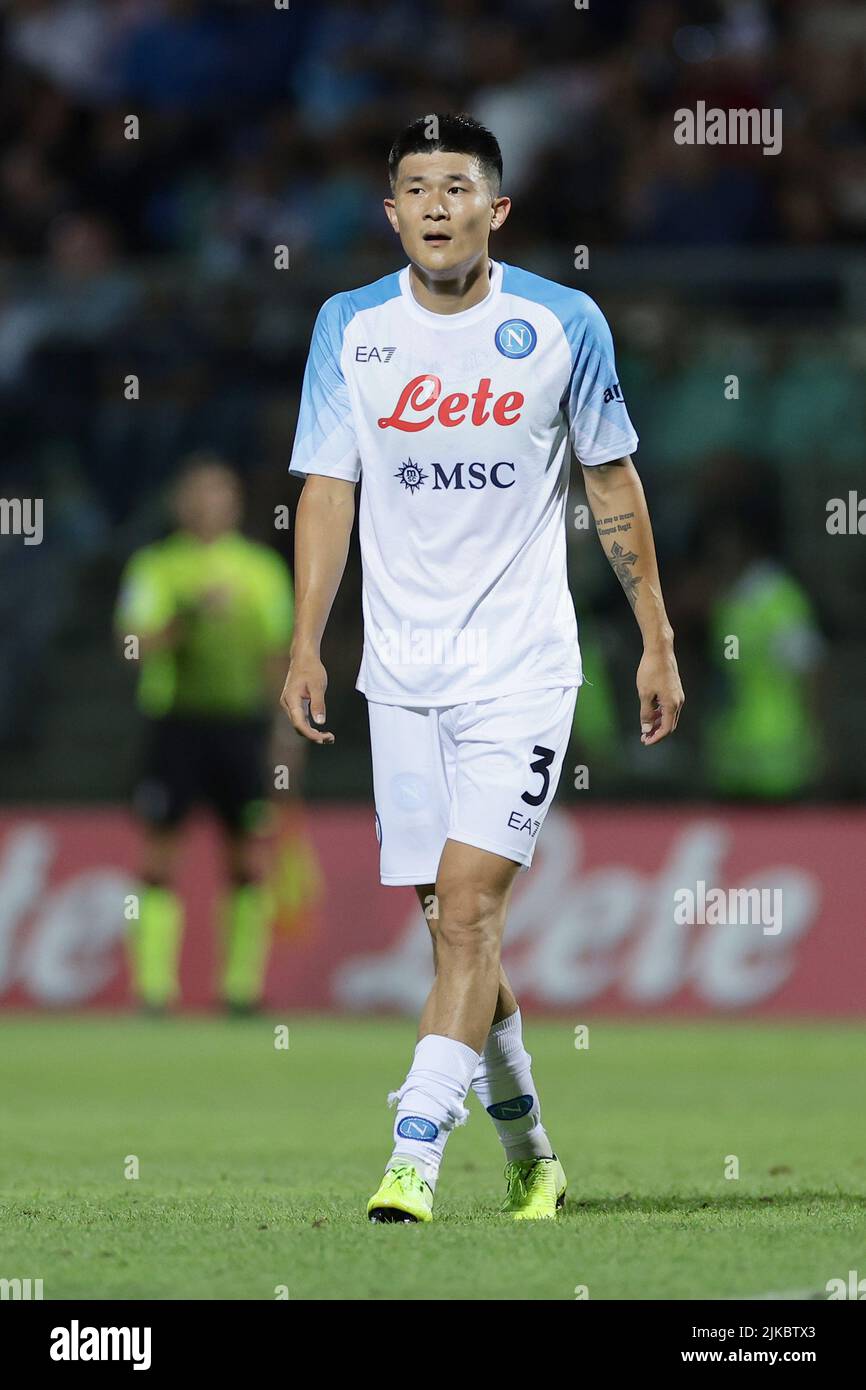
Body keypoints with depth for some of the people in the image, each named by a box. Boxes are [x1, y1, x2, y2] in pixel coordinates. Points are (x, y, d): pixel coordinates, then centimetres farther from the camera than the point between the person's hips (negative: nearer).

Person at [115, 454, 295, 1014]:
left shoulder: (264, 570, 11)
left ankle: (244, 988, 6)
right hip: (176, 717, -2)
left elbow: (279, 658, 15)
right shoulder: (156, 568, 3)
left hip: (242, 721, 2)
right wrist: (191, 616, -24)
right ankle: (154, 987, -5)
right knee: (160, 857, -6)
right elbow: (139, 644, -10)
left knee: (248, 859, 0)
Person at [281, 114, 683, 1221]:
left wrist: (656, 639, 7)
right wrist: (306, 644, -3)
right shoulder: (350, 328, 3)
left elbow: (612, 480, 7)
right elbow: (328, 489, 6)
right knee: (456, 926, 6)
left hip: (522, 670, -3)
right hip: (402, 670, 3)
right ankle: (527, 1149, 22)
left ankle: (415, 1155, -18)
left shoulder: (563, 324, -2)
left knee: (469, 907, -15)